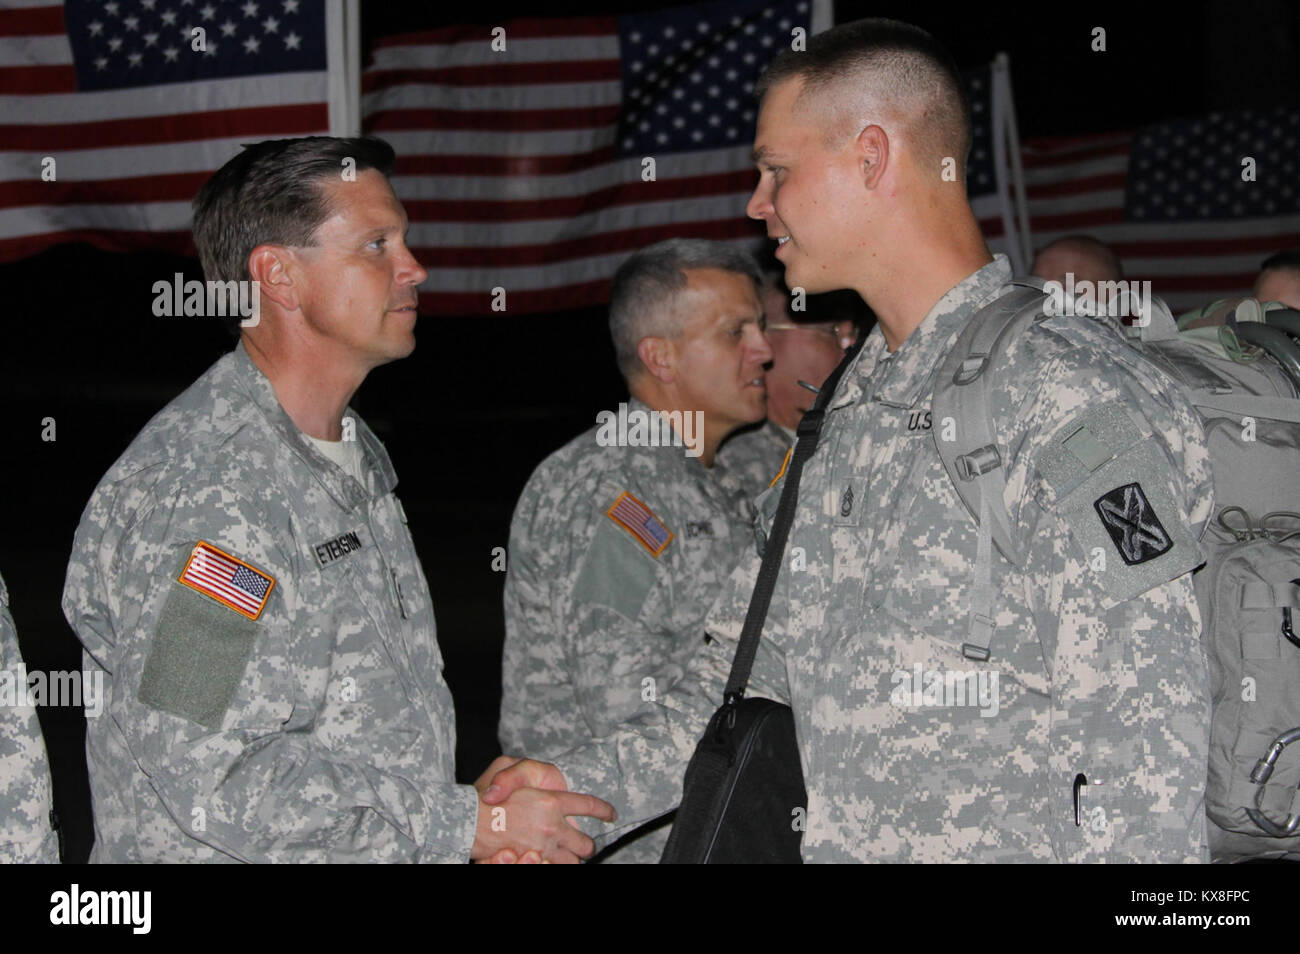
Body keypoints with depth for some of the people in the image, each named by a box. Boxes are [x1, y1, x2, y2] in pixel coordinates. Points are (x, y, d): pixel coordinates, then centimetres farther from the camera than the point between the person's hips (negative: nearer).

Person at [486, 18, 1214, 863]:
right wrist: (584, 787, 1)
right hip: (826, 839, 7)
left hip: (1018, 847, -7)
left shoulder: (1070, 402, -15)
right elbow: (751, 668, 13)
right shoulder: (850, 414, 11)